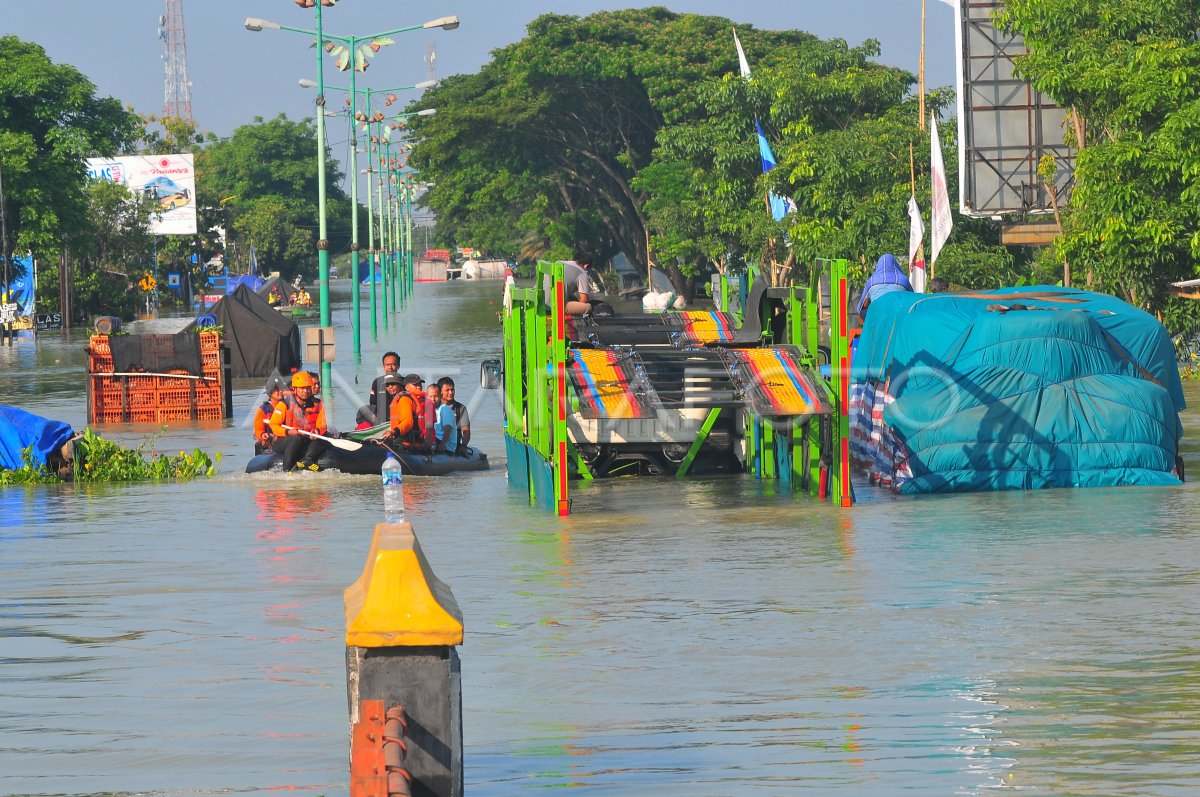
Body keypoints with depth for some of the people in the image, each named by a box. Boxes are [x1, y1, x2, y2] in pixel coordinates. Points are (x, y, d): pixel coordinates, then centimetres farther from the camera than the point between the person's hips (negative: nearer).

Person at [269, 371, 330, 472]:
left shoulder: (317, 404, 7)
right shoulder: (285, 404, -6)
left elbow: (322, 426, 5)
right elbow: (272, 425, -7)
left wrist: (317, 431, -20)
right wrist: (288, 432, -25)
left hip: (307, 442, 4)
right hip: (283, 442, -4)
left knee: (326, 439, -22)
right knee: (296, 439, -37)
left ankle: (306, 460, -40)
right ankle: (286, 470, -38)